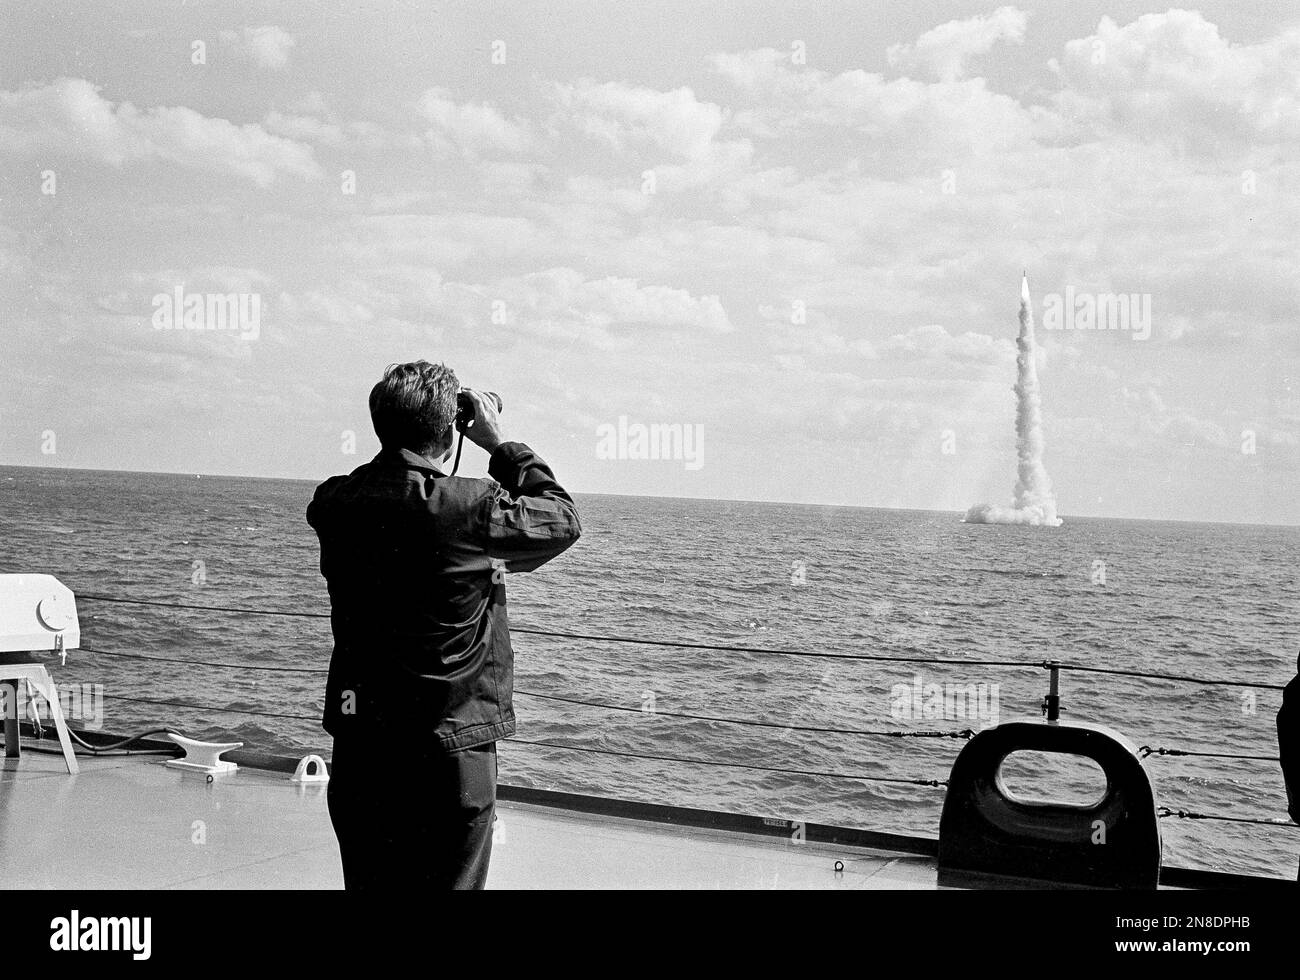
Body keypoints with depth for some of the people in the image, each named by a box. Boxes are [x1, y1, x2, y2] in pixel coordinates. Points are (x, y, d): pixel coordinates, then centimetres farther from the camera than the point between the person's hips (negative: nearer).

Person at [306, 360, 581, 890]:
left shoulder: (332, 503, -3)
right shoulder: (469, 508, -19)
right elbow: (562, 518, -2)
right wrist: (502, 444, 5)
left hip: (358, 747, 5)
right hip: (447, 753, -5)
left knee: (367, 881, 17)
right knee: (447, 879, 8)